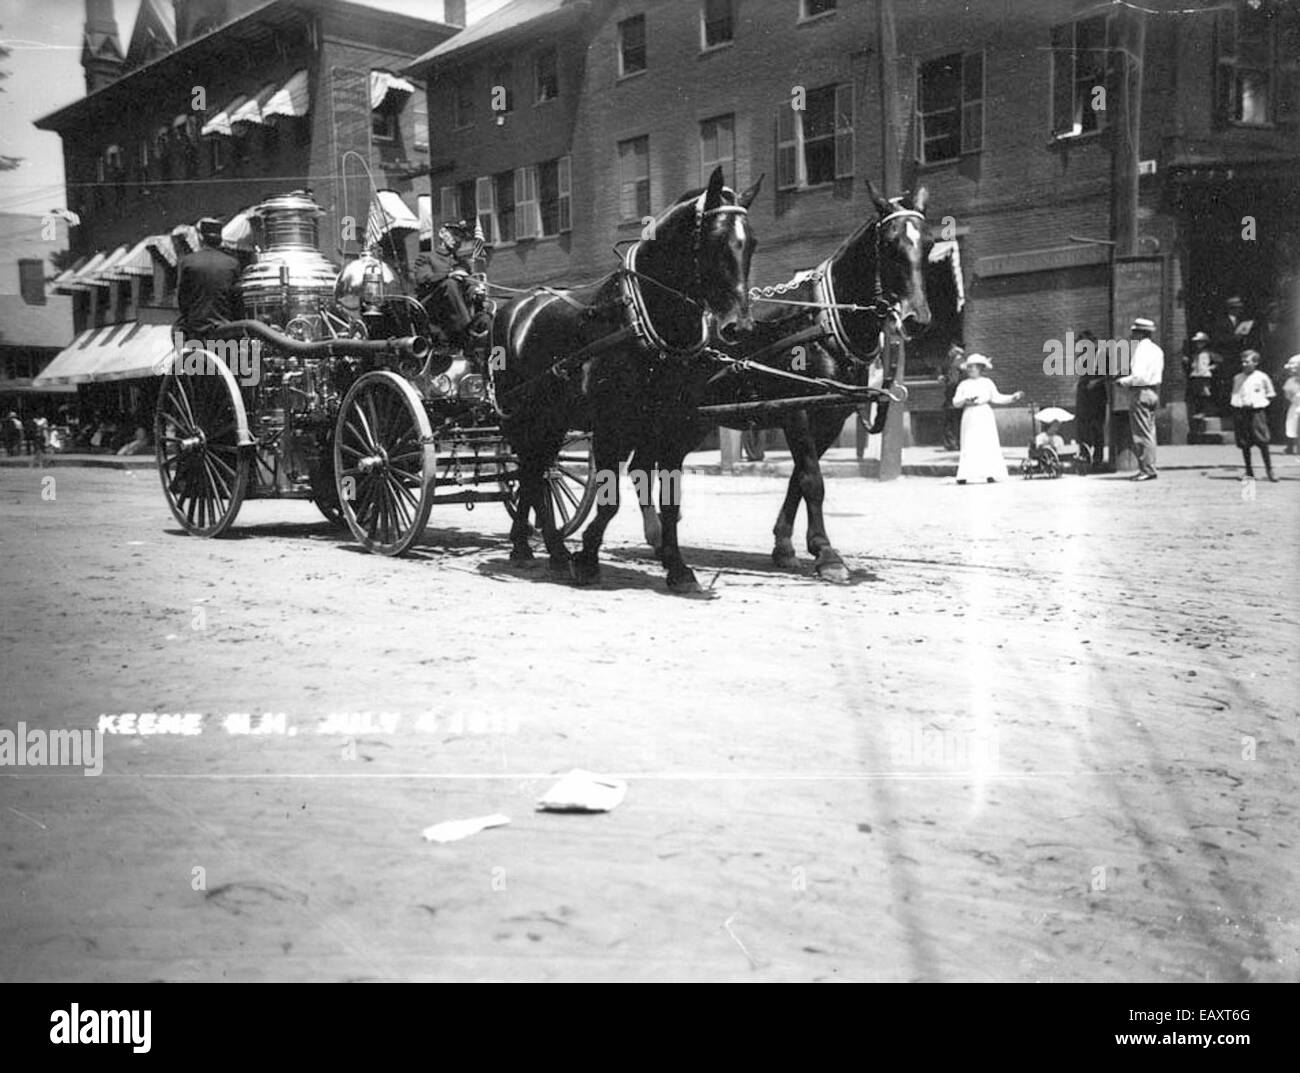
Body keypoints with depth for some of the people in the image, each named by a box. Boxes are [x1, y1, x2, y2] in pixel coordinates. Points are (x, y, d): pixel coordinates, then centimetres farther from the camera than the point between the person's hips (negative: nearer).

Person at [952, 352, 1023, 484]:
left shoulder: (987, 383, 10)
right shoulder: (963, 385, 9)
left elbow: (997, 398, 8)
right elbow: (955, 402, 5)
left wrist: (1012, 398, -1)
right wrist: (965, 401, -14)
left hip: (985, 418, 1)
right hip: (970, 418, 0)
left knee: (988, 445, -4)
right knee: (968, 446, -7)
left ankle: (990, 474, -3)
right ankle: (963, 475, -10)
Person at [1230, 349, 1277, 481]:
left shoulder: (1262, 377, 1)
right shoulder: (1237, 378, 11)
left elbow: (1271, 395, 9)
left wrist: (1259, 401, -3)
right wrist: (1234, 403, 1)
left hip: (1256, 412, -3)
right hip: (1240, 412, 3)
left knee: (1262, 442, -6)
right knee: (1244, 444, 4)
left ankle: (1269, 469, 5)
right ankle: (1249, 472, 13)